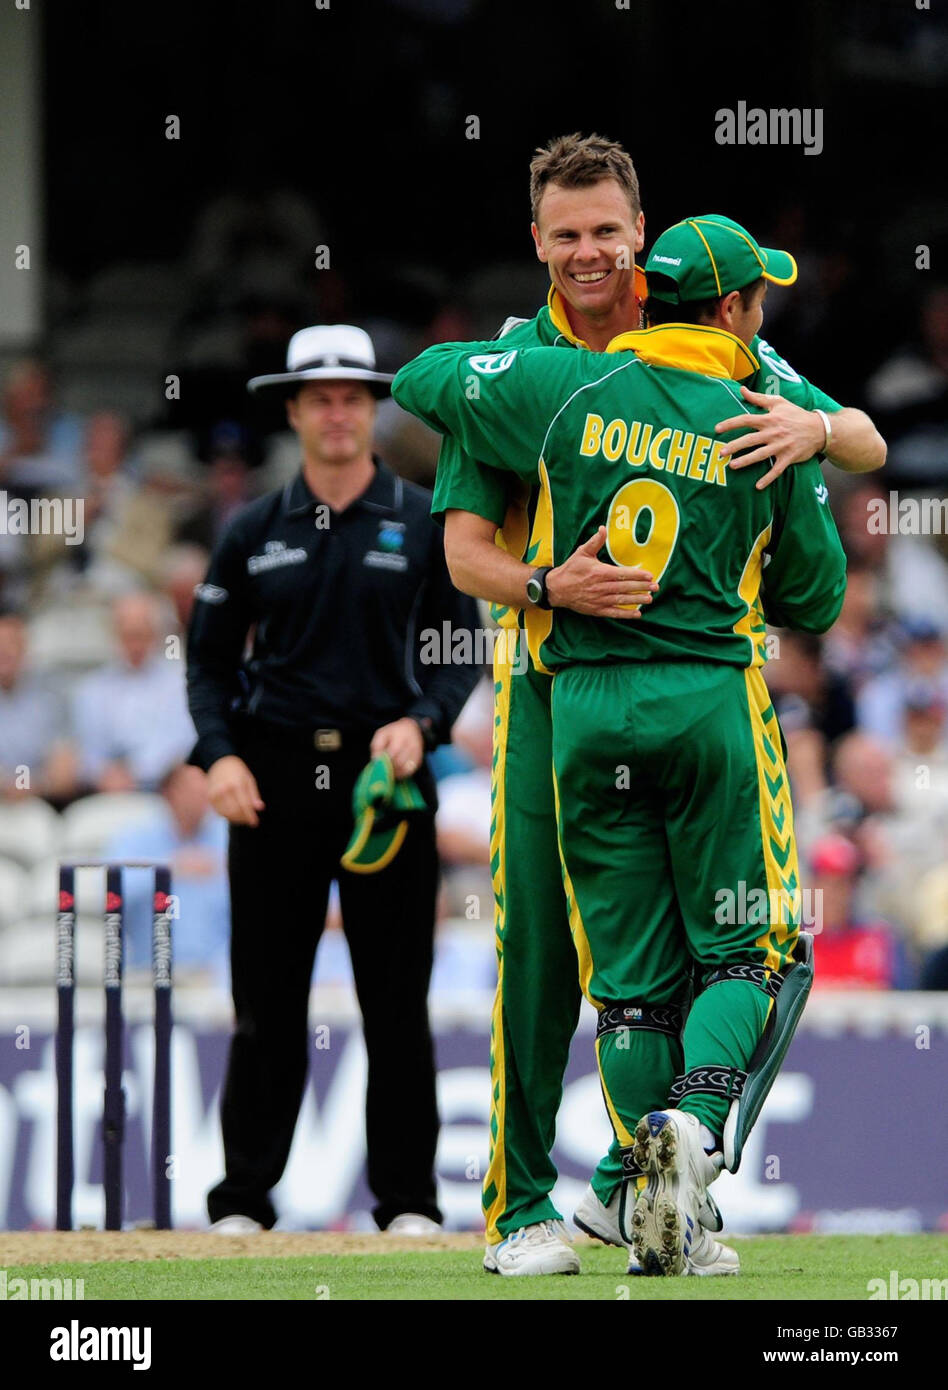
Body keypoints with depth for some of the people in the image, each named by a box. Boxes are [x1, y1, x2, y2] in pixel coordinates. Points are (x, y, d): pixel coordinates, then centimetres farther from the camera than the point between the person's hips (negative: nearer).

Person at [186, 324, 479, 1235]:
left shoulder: (425, 524, 6)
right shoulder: (254, 532, 8)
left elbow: (462, 648, 6)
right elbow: (209, 655, 9)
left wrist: (422, 722, -12)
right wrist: (219, 753, -7)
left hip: (387, 773, -1)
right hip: (276, 776, 1)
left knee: (397, 998, -1)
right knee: (266, 998, 0)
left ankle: (407, 1199, 5)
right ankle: (243, 1200, 5)